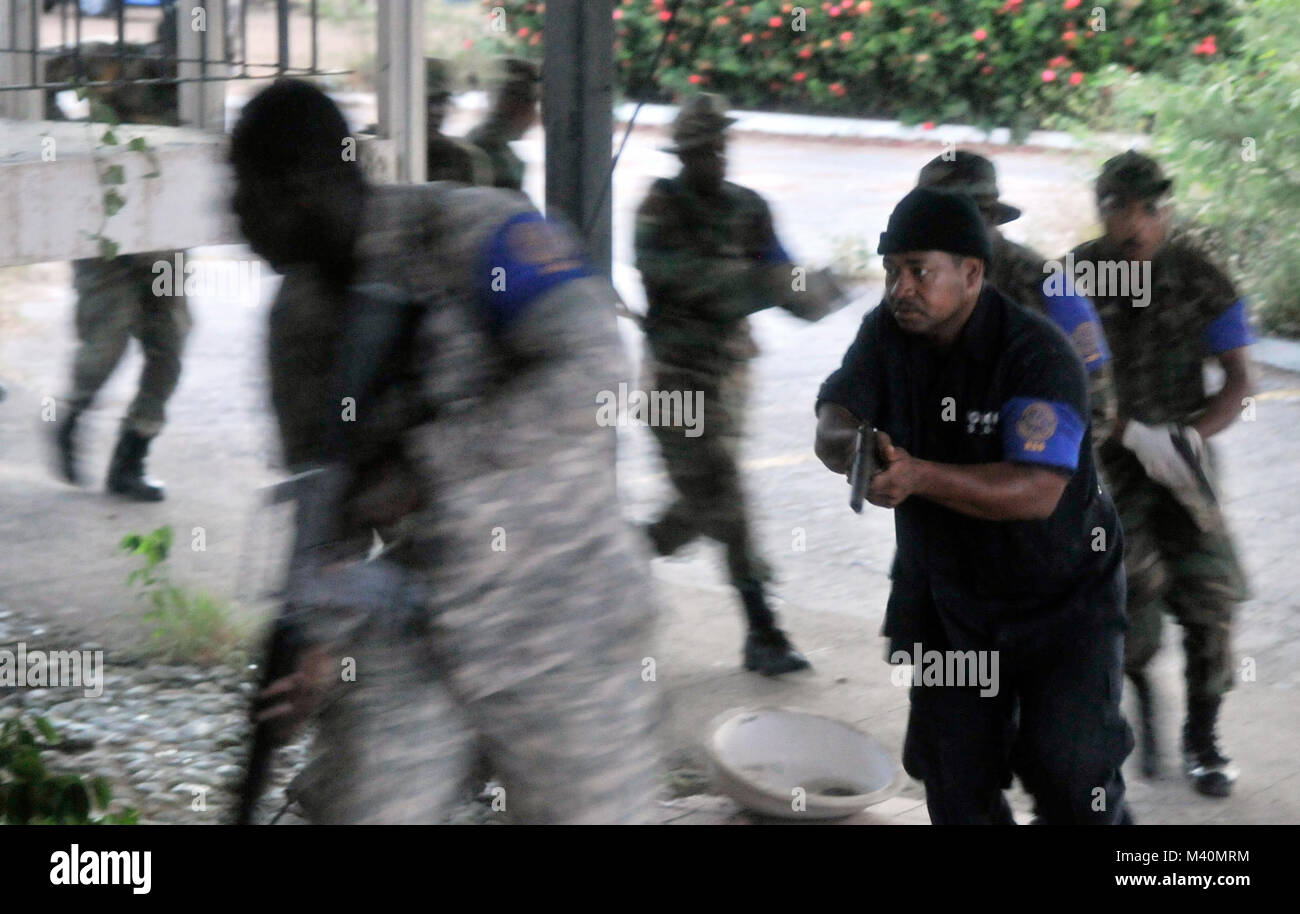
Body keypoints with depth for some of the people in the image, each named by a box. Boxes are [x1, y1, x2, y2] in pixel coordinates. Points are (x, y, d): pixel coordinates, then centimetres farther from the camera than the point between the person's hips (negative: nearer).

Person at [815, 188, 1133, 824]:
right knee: (955, 778, 5)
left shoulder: (1038, 353, -23)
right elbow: (833, 420, -16)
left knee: (1064, 769, -11)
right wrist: (848, 442, -42)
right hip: (944, 591, 5)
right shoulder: (886, 333, -4)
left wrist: (918, 475, -46)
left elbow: (1038, 490, -33)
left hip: (1061, 590, -5)